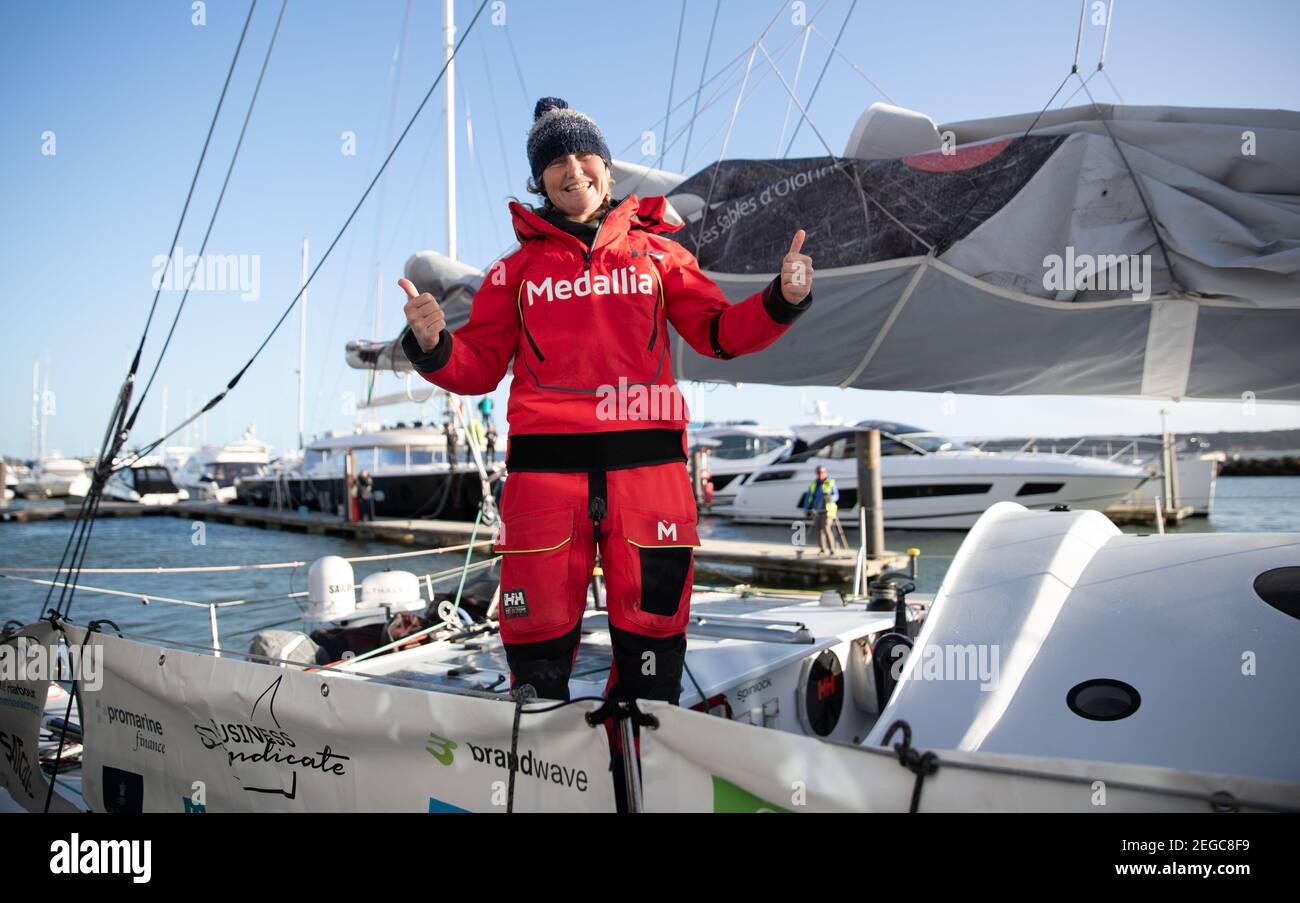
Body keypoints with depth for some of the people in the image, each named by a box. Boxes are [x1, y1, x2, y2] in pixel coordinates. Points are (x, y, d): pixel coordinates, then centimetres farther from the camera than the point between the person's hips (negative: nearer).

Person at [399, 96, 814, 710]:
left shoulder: (656, 251, 16)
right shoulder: (519, 267, 16)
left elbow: (720, 333, 14)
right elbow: (478, 368, 15)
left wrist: (783, 299, -3)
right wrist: (432, 344, -6)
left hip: (645, 460, 0)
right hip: (545, 466, 0)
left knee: (651, 624, 4)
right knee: (538, 635, 4)